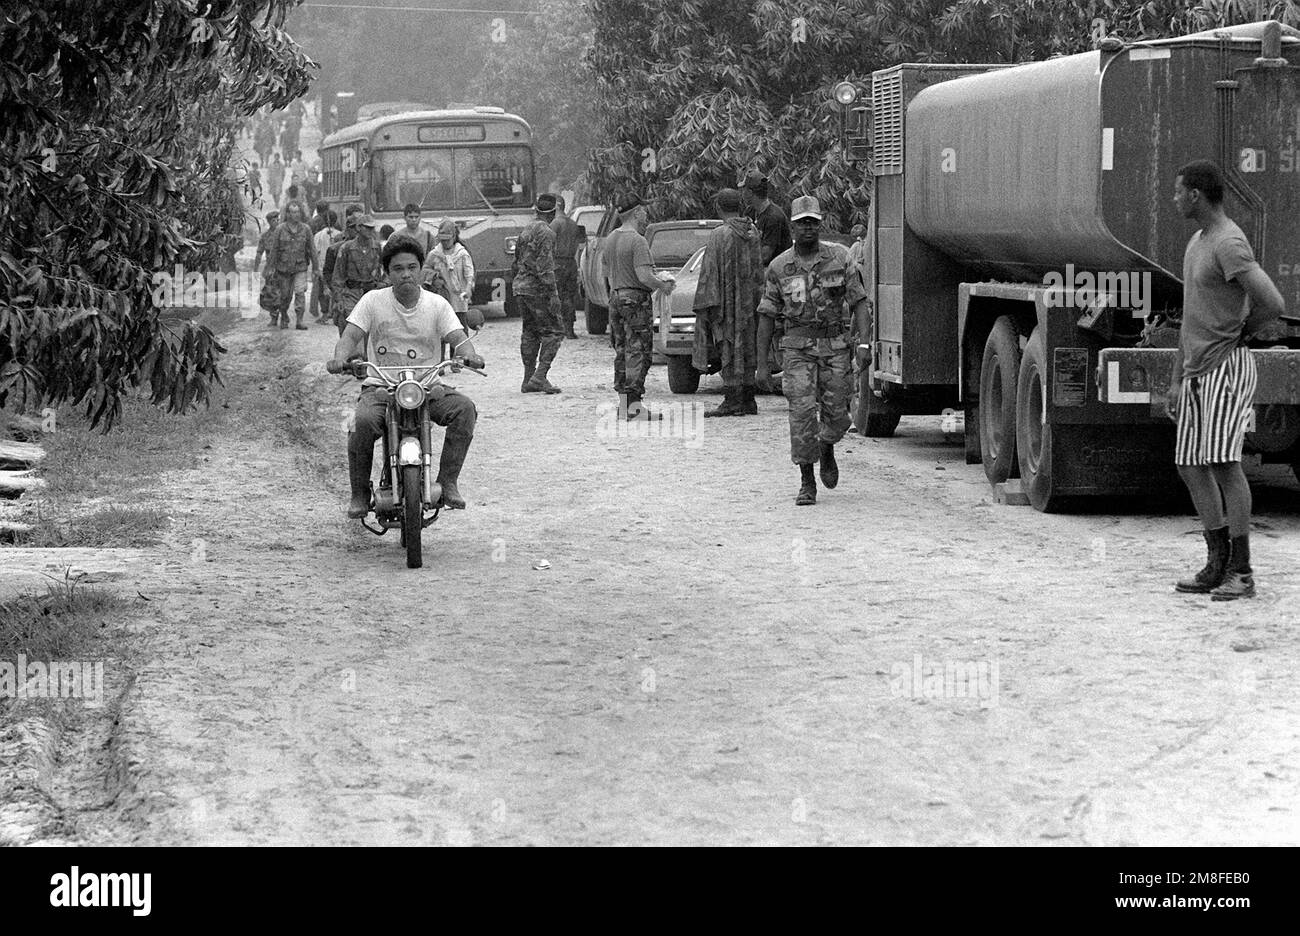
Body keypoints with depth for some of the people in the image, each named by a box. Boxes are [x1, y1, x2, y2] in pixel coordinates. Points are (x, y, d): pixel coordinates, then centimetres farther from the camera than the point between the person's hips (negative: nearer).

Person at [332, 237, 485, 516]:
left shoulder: (436, 304, 5)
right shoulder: (373, 301, 3)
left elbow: (459, 338, -6)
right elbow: (349, 336, -6)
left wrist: (470, 356, -30)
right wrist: (341, 359, -29)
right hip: (381, 388, -1)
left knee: (464, 408, -27)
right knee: (363, 420, -33)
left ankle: (448, 482, -18)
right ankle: (359, 493, -12)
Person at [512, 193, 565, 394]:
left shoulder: (525, 230, 15)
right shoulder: (546, 233, -12)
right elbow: (545, 266, -18)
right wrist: (552, 293, -18)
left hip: (520, 287, 9)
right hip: (537, 289, -9)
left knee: (530, 332, 13)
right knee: (554, 331, -6)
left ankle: (528, 379, 12)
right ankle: (540, 376, -16)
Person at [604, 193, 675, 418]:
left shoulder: (610, 239, 10)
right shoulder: (637, 241, -17)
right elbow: (644, 277, -23)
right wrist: (663, 286, -8)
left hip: (615, 298, 9)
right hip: (635, 300, -9)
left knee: (621, 350, 15)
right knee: (638, 352, -6)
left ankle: (623, 400, 18)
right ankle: (634, 406, -9)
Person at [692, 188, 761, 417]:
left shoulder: (719, 236, -15)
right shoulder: (753, 233, 5)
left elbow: (710, 273, -14)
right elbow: (759, 269, 11)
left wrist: (704, 304, -11)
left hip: (726, 301, -6)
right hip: (749, 302, 6)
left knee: (729, 349, -4)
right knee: (746, 350, 11)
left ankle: (732, 402, -6)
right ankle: (748, 401, 14)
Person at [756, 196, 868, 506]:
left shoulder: (840, 258, 1)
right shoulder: (779, 266, 2)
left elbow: (858, 303, 2)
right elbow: (767, 316, 6)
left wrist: (862, 343, -11)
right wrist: (762, 363, 3)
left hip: (836, 347, 0)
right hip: (798, 348, 0)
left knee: (836, 415, 2)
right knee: (802, 412, -11)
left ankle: (827, 451, 36)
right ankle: (807, 483, -4)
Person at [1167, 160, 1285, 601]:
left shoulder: (1230, 245, -14)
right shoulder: (1196, 243, 17)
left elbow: (1272, 304, -25)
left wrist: (1239, 333, -6)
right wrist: (1177, 379, 21)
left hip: (1227, 367, -10)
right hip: (1198, 372, 10)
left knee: (1223, 461, -15)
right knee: (1191, 466, 8)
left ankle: (1242, 572, -13)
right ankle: (1218, 565, 12)